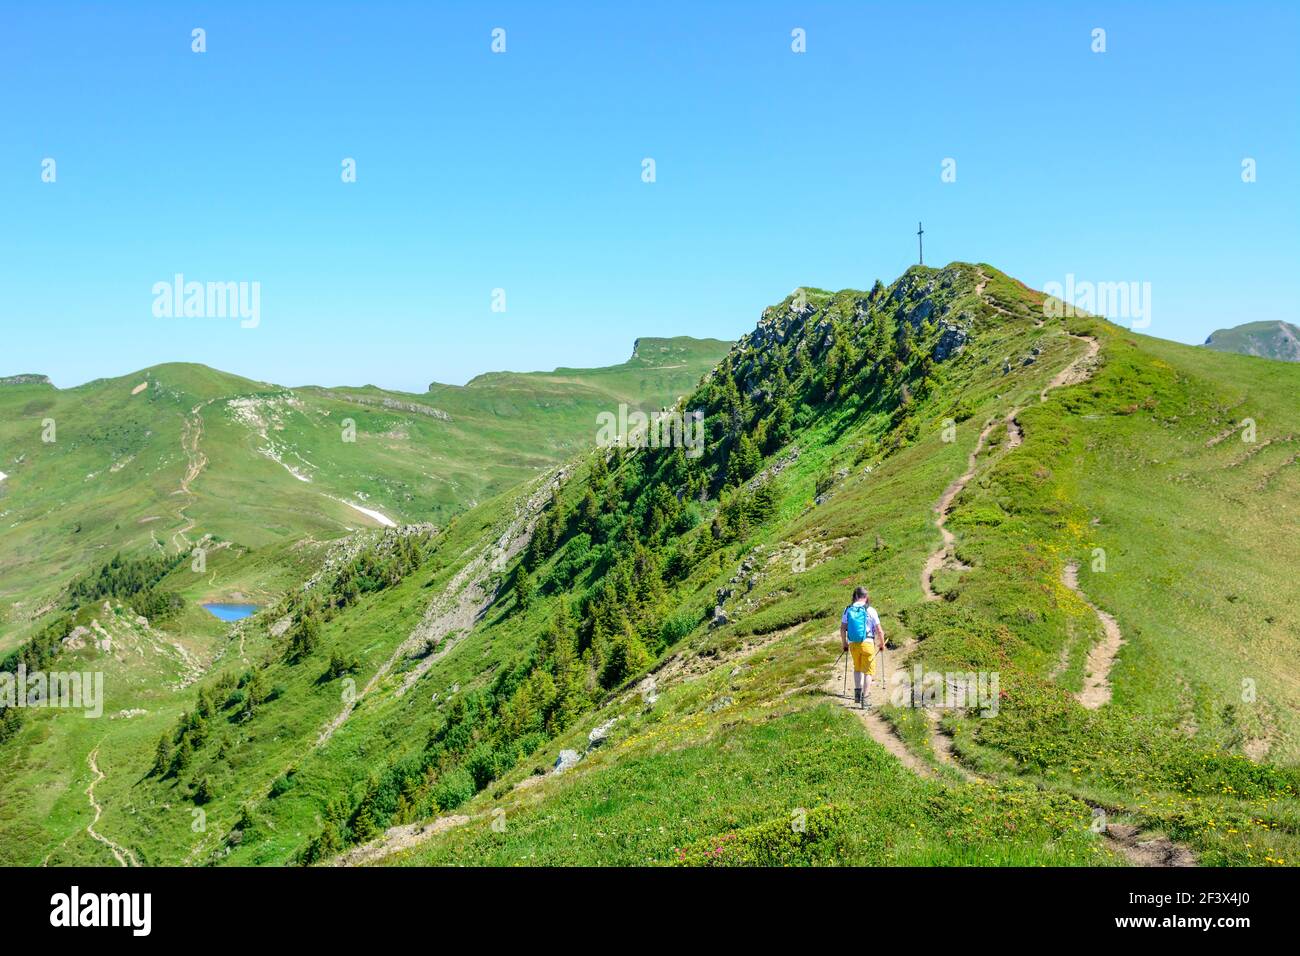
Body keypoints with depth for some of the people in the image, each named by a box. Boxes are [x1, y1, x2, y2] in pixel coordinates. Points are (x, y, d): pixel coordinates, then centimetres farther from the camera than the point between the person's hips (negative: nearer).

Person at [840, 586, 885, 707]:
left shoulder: (848, 610, 1)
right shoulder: (870, 610, -8)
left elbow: (842, 628, 4)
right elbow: (879, 630, -6)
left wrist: (844, 643, 17)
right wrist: (882, 644, 9)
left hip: (853, 644, 3)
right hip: (867, 643, -3)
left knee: (857, 668, 24)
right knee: (868, 671, 7)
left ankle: (857, 691, 10)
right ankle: (865, 697, 3)